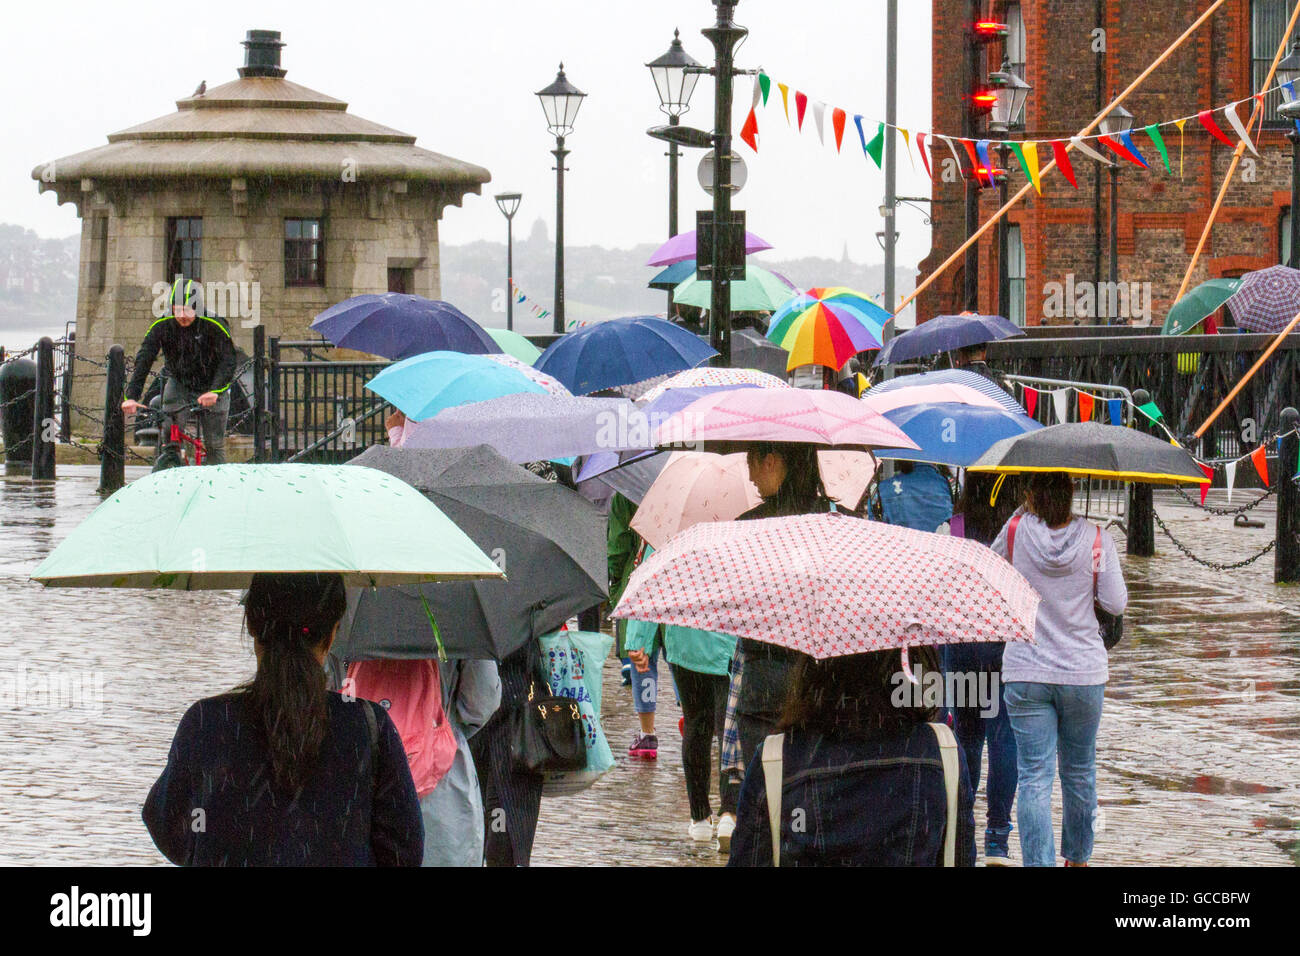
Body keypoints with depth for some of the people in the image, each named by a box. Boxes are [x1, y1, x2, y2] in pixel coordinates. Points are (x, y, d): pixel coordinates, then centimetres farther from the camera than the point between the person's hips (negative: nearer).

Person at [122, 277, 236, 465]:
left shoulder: (215, 326, -23)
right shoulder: (162, 327, -17)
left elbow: (228, 361, -29)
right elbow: (143, 361, -22)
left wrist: (215, 391, -46)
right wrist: (131, 396, -35)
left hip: (212, 388, -1)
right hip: (179, 384, 1)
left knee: (214, 445, -4)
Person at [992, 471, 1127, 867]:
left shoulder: (1017, 530, -8)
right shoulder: (1096, 539, -8)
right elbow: (1116, 604, -5)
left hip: (1025, 674, -1)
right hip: (1084, 671, 1)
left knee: (1034, 778, -1)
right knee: (1079, 771, 18)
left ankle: (1039, 863, -10)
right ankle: (1077, 858, 32)